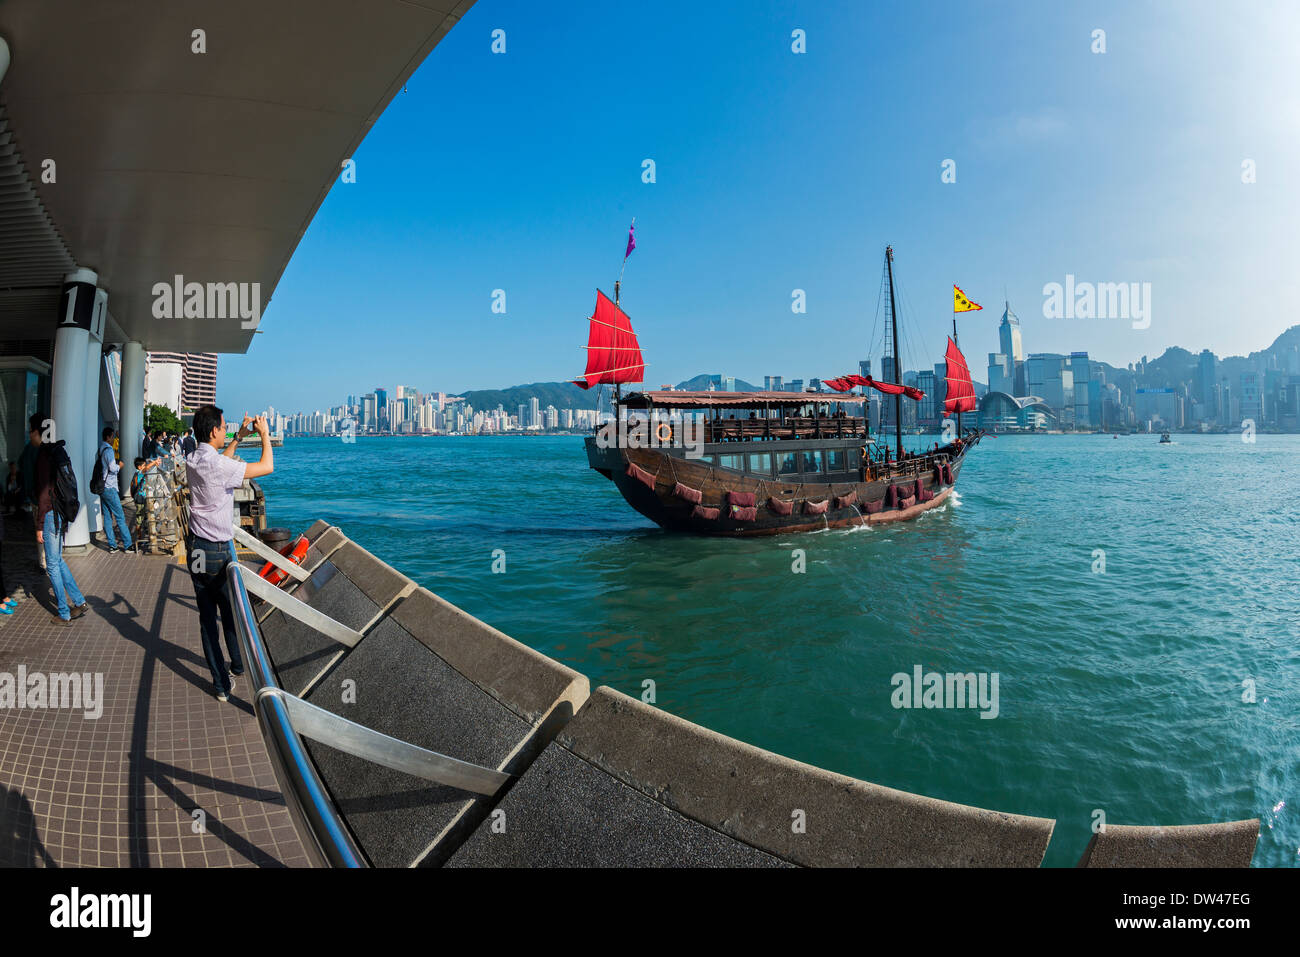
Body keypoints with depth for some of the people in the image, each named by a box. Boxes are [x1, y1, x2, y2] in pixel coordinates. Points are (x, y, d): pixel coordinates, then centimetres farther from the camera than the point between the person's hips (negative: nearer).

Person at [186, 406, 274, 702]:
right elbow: (266, 467, -18)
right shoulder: (219, 465, -21)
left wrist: (238, 438, 28)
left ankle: (221, 683, 16)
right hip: (220, 550, -7)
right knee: (231, 613, 13)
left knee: (206, 617, 9)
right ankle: (238, 666, 32)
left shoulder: (192, 460, 4)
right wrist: (265, 434, -4)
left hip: (197, 547, 8)